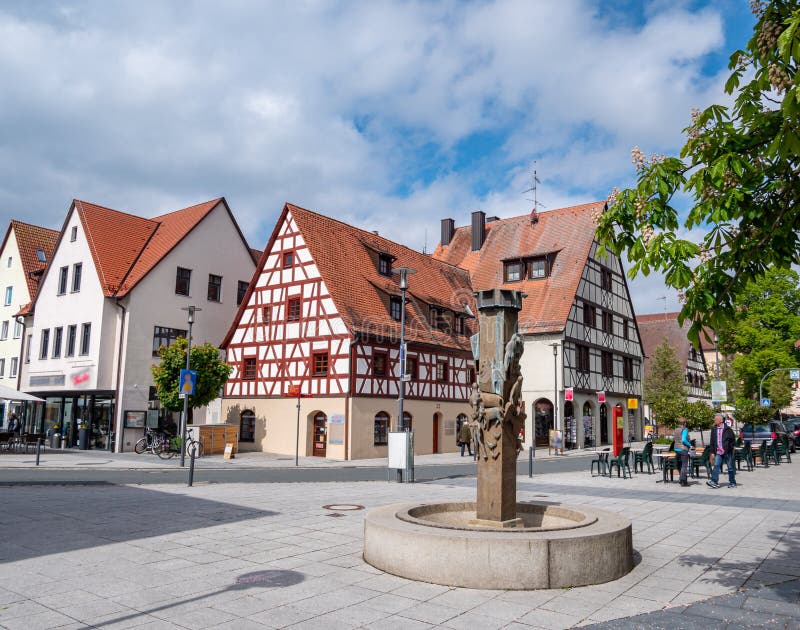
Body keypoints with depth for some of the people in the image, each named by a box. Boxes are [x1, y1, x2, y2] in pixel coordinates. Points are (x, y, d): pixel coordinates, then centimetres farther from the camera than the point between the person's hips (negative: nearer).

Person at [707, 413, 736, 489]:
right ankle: (714, 482, -14)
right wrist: (712, 452, 6)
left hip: (727, 452, -3)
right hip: (718, 452, 3)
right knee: (716, 466, -9)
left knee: (730, 467, 6)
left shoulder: (727, 429, -5)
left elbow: (733, 440, 0)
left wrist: (729, 448, -9)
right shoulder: (714, 429, 7)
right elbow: (712, 441, 10)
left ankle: (732, 483, 17)